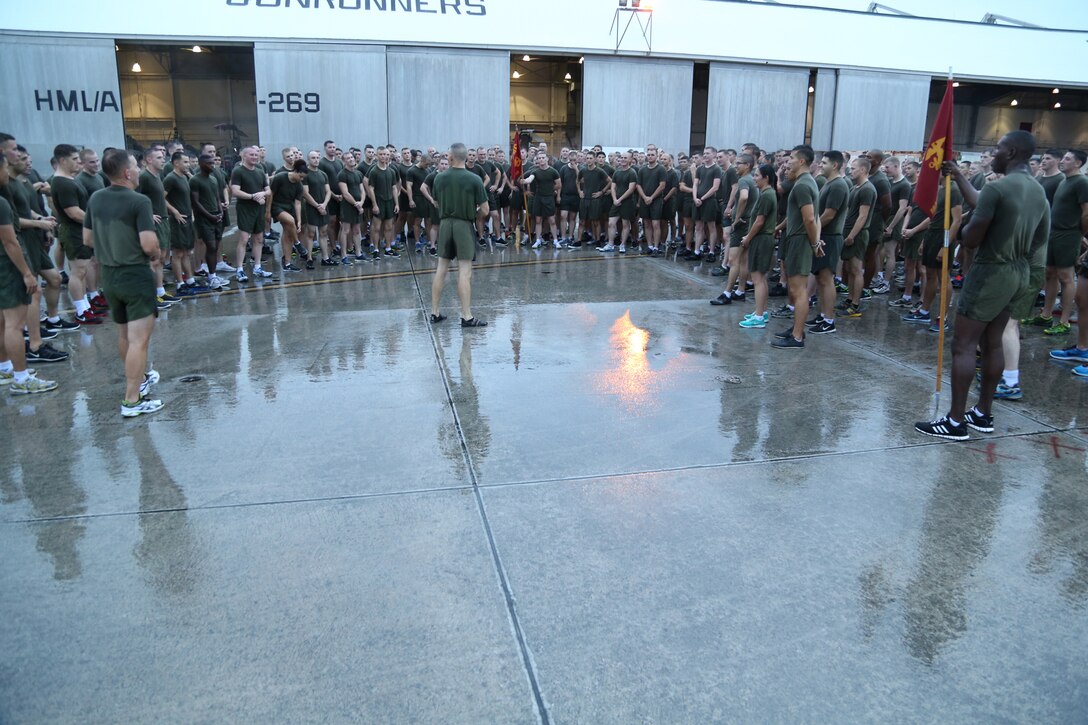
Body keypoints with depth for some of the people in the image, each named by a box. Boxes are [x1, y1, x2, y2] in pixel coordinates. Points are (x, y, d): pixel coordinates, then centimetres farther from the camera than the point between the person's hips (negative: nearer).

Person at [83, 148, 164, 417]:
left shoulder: (95, 199, 4)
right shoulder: (139, 201, -18)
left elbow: (87, 239, 11)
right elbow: (149, 245, -24)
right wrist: (155, 255, -3)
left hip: (109, 275, 8)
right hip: (136, 276, -8)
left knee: (124, 334, 22)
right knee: (139, 339, -5)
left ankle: (138, 377, 41)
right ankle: (132, 401, -5)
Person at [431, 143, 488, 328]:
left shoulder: (439, 178, 0)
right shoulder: (474, 179, -10)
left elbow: (438, 204, 12)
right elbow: (485, 211, -7)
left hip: (445, 224, 4)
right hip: (464, 225, -4)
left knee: (441, 269, 10)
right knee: (464, 272, -4)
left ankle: (434, 313, 15)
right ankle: (466, 316, -3)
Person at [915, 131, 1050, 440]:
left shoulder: (996, 188, -19)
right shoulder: (1038, 191, 10)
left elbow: (971, 239, -17)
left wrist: (968, 228, 6)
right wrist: (959, 177, 28)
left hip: (991, 272, -9)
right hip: (1018, 273, 9)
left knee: (963, 346, -5)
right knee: (992, 343, 15)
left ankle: (955, 421, -4)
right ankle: (984, 414, 22)